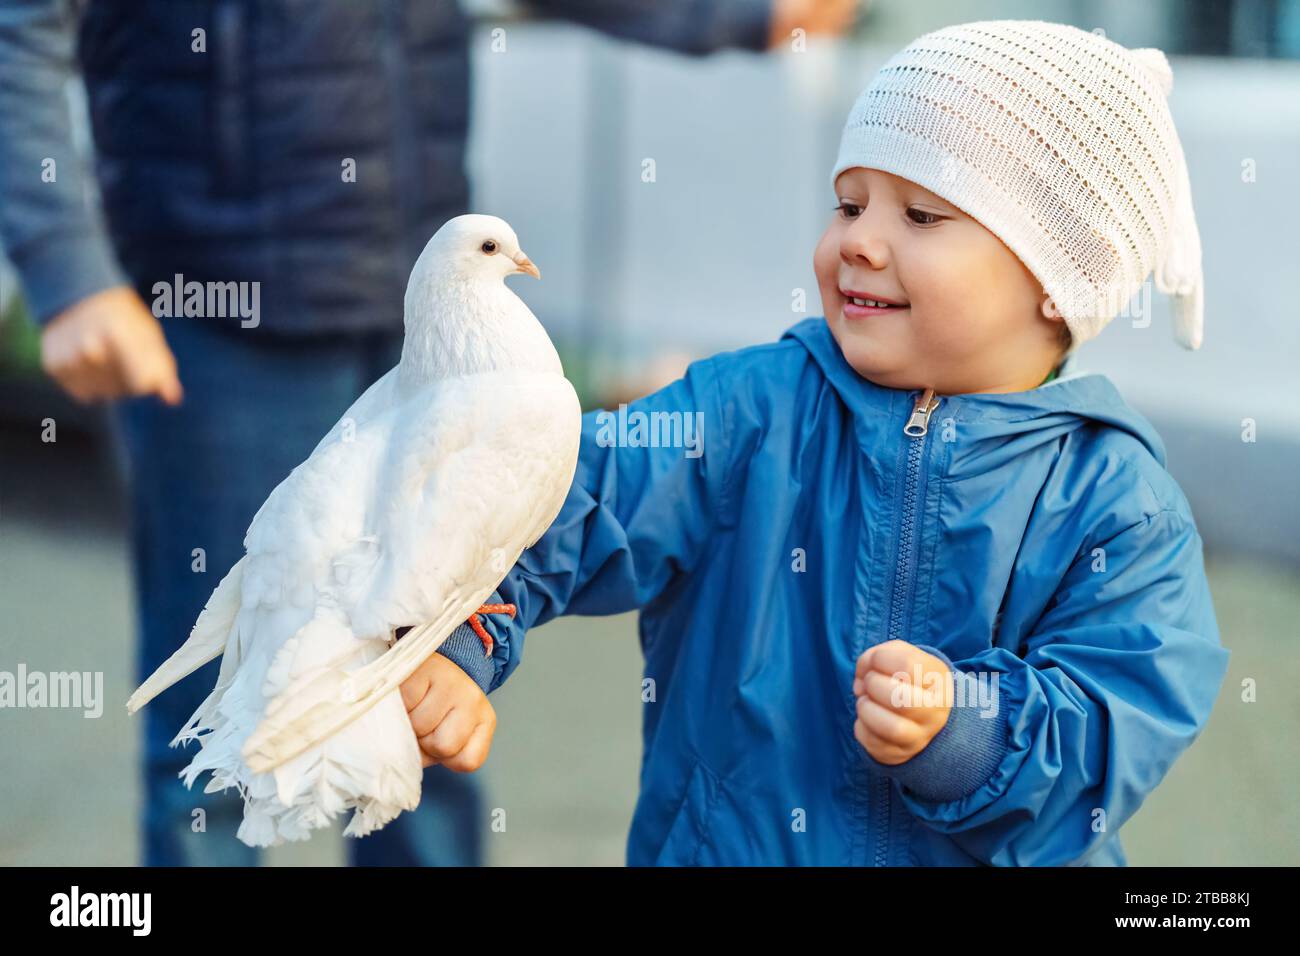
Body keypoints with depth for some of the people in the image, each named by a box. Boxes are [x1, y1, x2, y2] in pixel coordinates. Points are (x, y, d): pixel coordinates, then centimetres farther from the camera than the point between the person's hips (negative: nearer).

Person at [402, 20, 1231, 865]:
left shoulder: (1120, 503, -7)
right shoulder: (752, 408, -5)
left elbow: (1127, 718, -14)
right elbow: (571, 503, -13)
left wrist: (960, 728, -29)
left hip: (991, 851, -1)